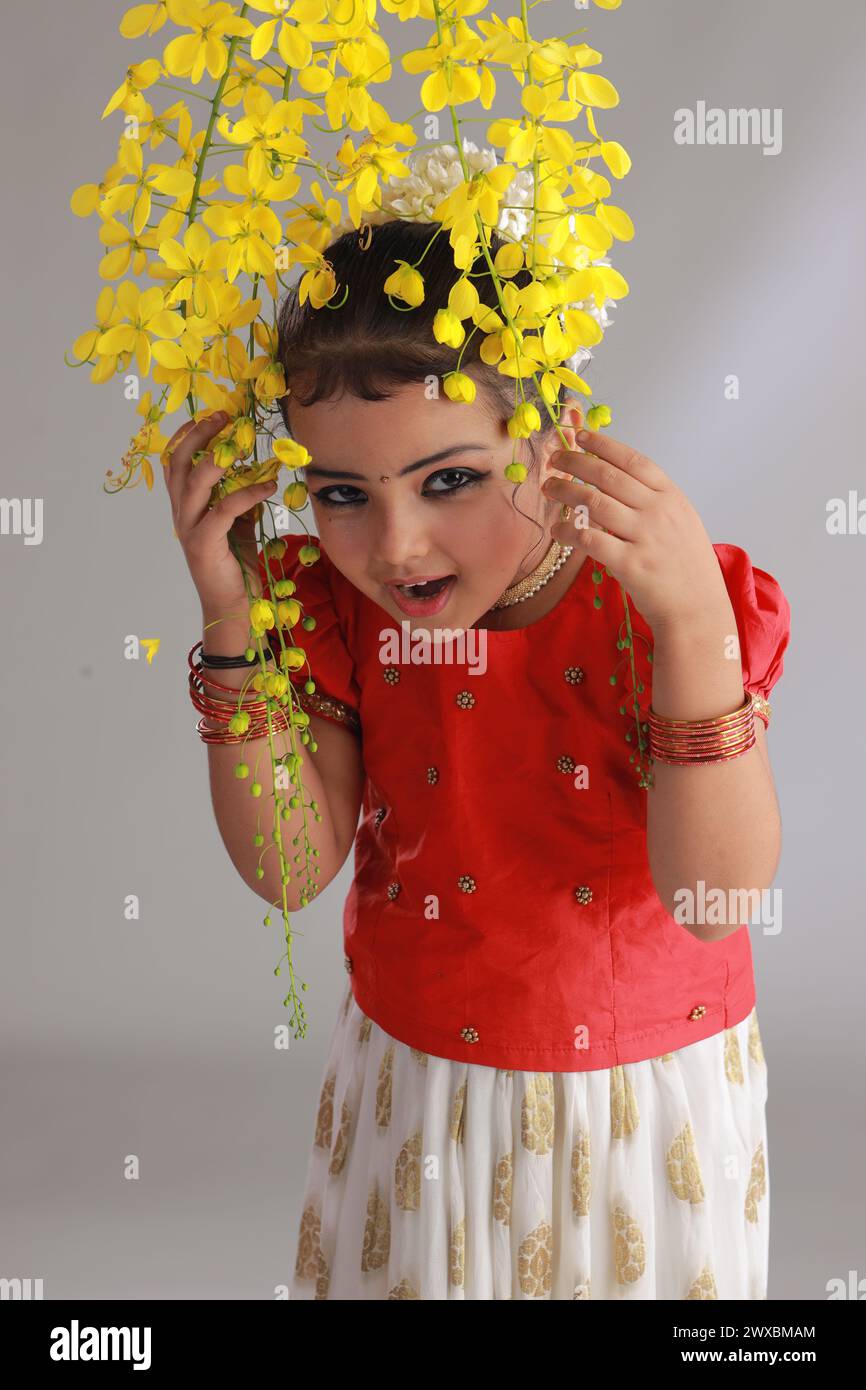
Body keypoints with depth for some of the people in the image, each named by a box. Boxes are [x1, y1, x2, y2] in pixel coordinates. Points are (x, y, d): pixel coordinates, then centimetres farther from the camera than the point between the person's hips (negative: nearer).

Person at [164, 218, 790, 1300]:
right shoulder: (339, 606, -12)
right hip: (417, 1079, 2)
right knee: (412, 1270, 22)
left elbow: (715, 897, -27)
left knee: (638, 1272, 20)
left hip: (649, 1089, -1)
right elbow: (288, 869, -16)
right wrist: (232, 624, -25)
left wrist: (694, 629, -40)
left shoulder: (689, 600, -21)